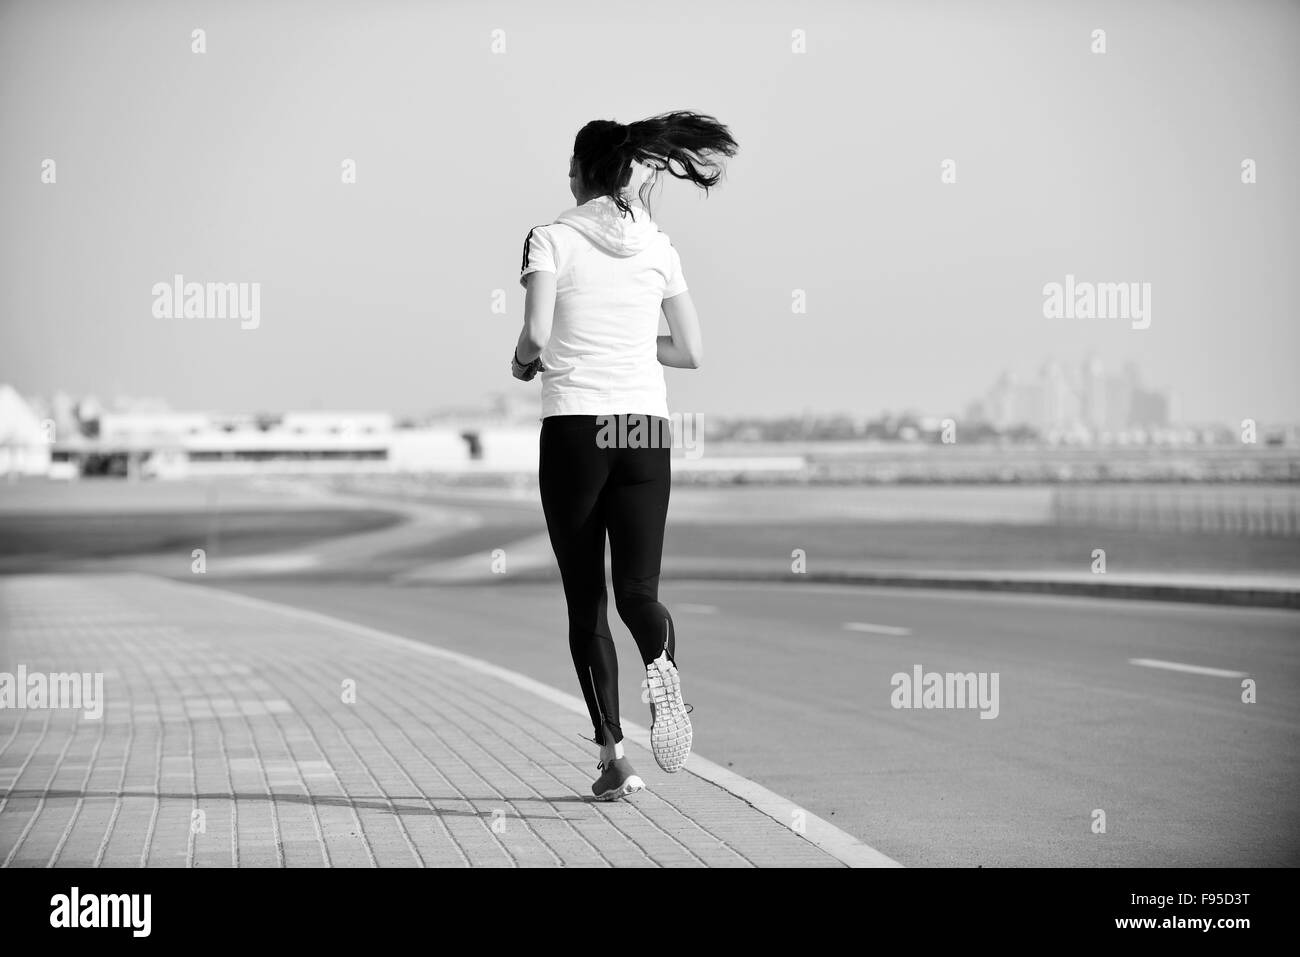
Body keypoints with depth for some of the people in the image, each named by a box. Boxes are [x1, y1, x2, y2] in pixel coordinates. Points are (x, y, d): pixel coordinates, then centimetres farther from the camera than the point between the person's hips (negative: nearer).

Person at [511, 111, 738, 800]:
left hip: (573, 428, -2)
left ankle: (612, 754, 2)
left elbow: (536, 335, -15)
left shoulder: (552, 239, -3)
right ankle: (661, 664, -35)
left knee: (586, 601, 7)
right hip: (647, 430, 2)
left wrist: (524, 360, 7)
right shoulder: (658, 246, 9)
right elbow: (690, 352, 11)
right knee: (636, 590, 0)